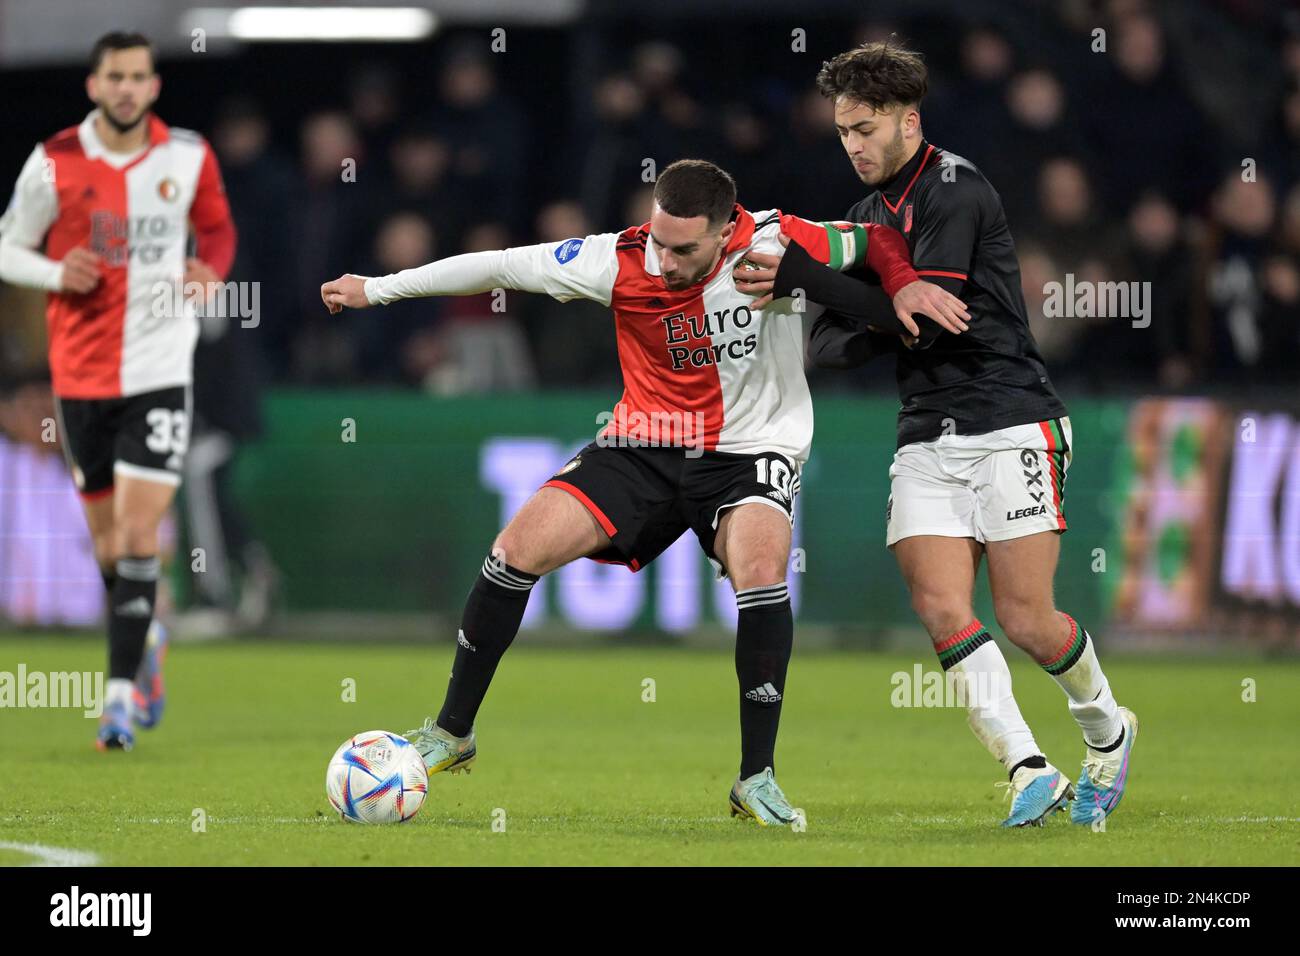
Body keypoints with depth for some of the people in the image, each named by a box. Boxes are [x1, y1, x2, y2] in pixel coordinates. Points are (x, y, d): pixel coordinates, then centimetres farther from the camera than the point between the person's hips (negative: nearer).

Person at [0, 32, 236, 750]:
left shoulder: (189, 157, -1)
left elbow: (217, 228, 16)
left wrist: (210, 271, -6)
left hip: (159, 371, -1)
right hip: (81, 373, 1)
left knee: (139, 530, -13)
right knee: (107, 535, 10)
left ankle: (121, 692, -11)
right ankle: (144, 643, 39)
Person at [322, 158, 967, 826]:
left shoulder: (779, 244, -19)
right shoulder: (622, 260, -15)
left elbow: (871, 240, -1)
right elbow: (502, 267, -5)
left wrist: (903, 283, -23)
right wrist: (377, 289, 2)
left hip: (748, 451, -2)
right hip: (646, 445, 2)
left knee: (758, 568, -31)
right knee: (518, 548, -11)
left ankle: (757, 777, -19)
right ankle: (452, 733, 8)